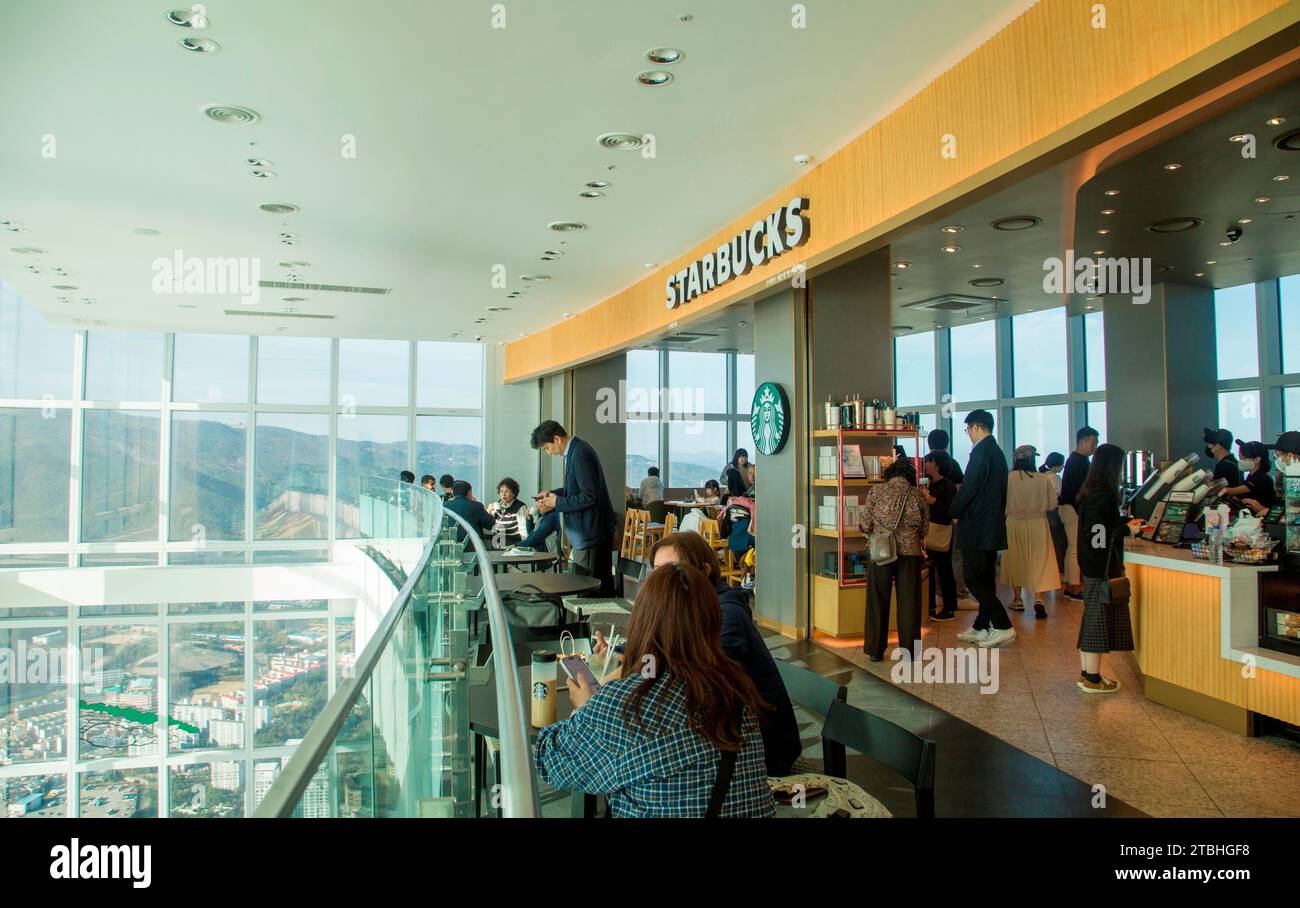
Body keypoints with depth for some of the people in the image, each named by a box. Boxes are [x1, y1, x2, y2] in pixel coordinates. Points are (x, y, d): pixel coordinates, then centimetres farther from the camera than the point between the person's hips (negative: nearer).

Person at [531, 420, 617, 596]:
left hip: (590, 533, -10)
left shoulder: (580, 454, -20)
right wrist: (554, 493, 11)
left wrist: (557, 502, -13)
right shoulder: (576, 450, 12)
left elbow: (589, 497, -23)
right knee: (602, 585, 14)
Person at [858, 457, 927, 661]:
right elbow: (924, 528, 10)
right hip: (910, 552, 1)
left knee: (878, 600, 8)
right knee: (908, 601, 9)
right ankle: (909, 650, 15)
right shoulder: (917, 495, 2)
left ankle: (875, 650, 13)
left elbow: (865, 524, -1)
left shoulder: (876, 491, -1)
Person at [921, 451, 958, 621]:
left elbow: (951, 513, -19)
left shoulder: (948, 486, -11)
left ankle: (949, 609, 8)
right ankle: (930, 607, 23)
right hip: (927, 533, 8)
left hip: (941, 533, -8)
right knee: (927, 572, 13)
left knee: (944, 572, -1)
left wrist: (933, 502, -26)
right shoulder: (929, 484, 11)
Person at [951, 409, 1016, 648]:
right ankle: (981, 628, 21)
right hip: (993, 526, 10)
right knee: (985, 579, 14)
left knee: (974, 579, -5)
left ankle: (1003, 627, -5)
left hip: (976, 528, -10)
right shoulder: (997, 451, 14)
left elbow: (968, 489, -19)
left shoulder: (981, 452, -17)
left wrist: (954, 511, -4)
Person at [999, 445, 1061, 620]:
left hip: (1014, 524, 0)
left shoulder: (1008, 478, -12)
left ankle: (1018, 600, 22)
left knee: (1016, 560, 14)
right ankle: (1038, 599, -7)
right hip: (1038, 524, 0)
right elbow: (1052, 505, -4)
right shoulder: (1044, 479, -8)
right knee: (1039, 561, 6)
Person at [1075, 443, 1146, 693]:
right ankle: (1093, 678, 5)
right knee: (1099, 618, -2)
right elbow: (1100, 535, -23)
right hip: (1102, 567, -10)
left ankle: (1086, 673, 21)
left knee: (1091, 617, 14)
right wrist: (1127, 529, -11)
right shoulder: (1103, 496, -19)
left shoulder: (1090, 492, 11)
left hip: (1091, 566, 10)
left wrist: (1127, 523, 21)